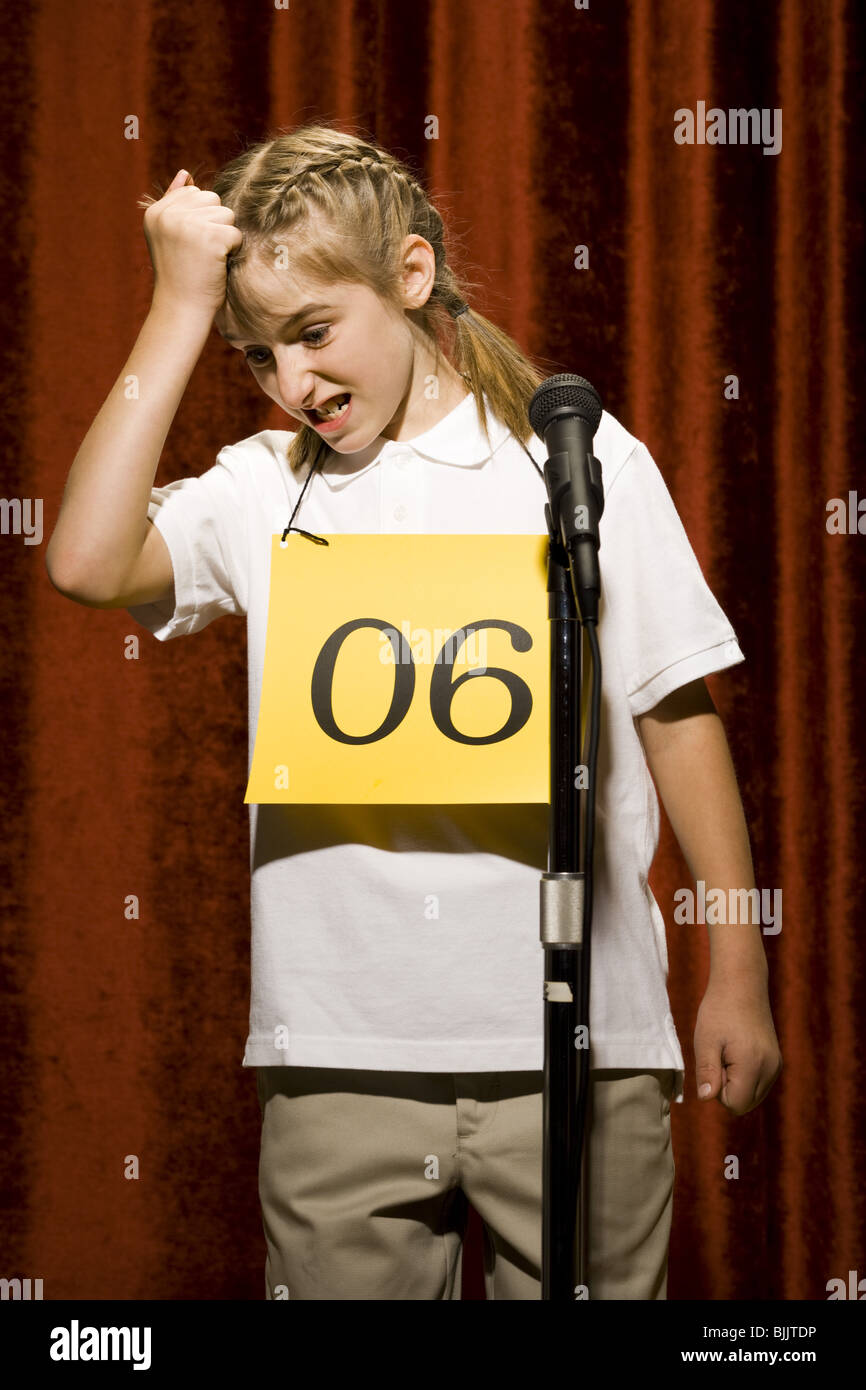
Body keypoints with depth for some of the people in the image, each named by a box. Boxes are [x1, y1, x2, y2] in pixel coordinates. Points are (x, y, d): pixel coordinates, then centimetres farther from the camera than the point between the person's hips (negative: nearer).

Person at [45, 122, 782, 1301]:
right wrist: (182, 311, -7)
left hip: (574, 1043, -1)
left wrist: (739, 972, 4)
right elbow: (88, 564, -11)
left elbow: (678, 713, 5)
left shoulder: (580, 458, 3)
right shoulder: (262, 488, 6)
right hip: (337, 1053, 1)